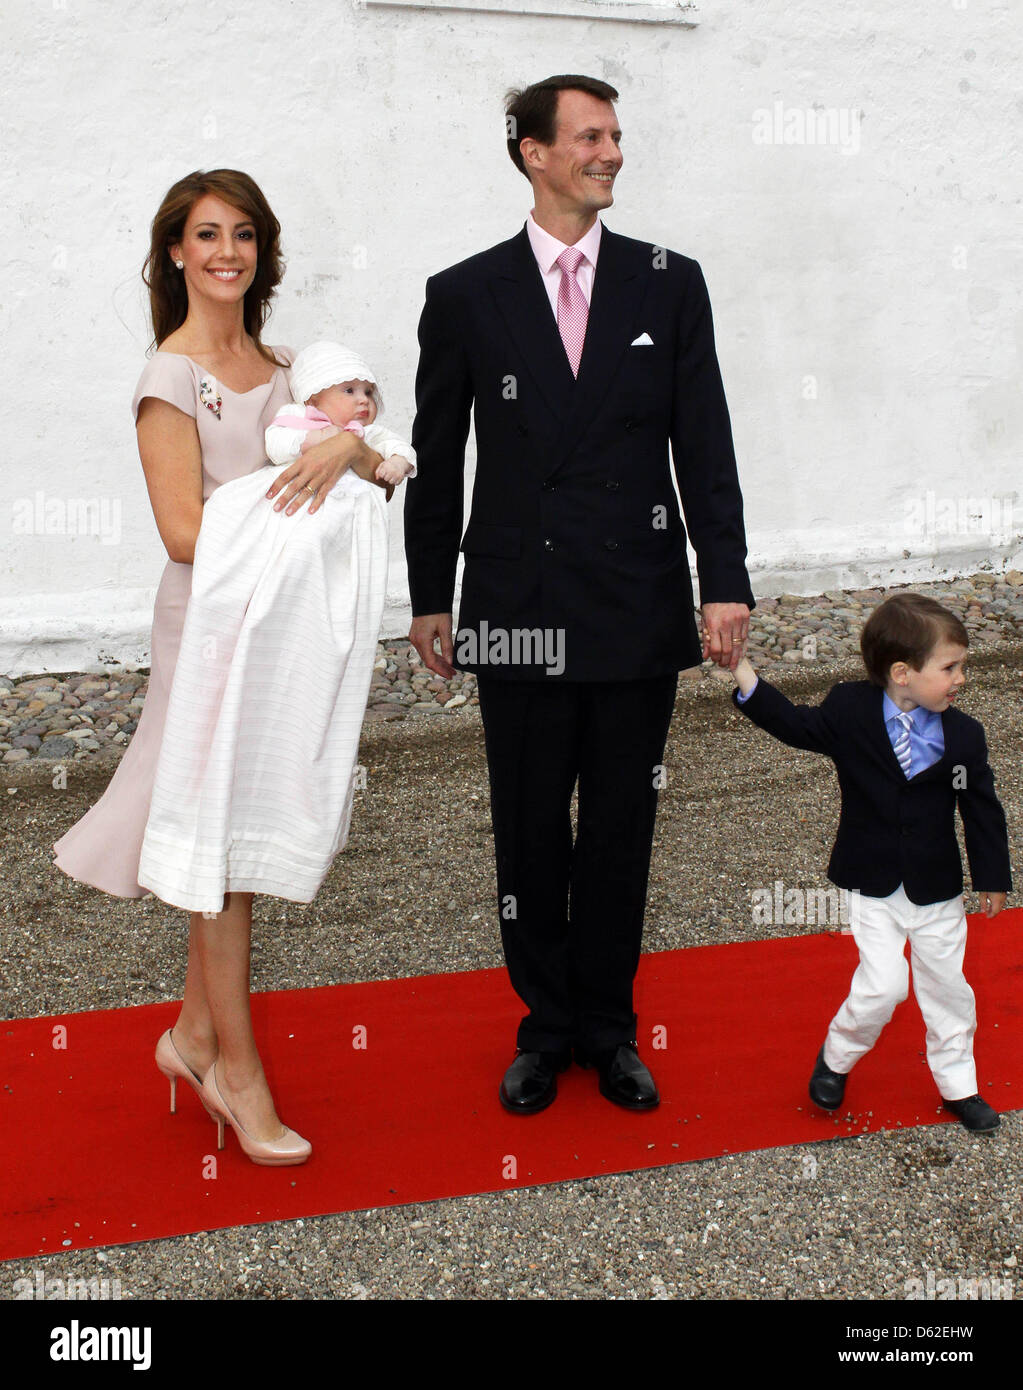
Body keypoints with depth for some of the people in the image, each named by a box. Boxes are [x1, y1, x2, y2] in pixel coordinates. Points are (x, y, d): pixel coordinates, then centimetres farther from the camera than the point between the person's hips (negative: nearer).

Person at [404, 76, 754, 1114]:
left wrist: (725, 583, -4)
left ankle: (608, 1027, 28)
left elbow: (704, 445, 3)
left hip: (639, 608, 1)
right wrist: (428, 599, 7)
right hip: (518, 613, 0)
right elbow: (436, 463, 7)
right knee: (529, 833, 9)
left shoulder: (670, 285, 5)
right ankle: (545, 1026, 28)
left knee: (620, 833, 10)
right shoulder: (464, 296, 3)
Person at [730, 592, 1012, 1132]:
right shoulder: (849, 711, -14)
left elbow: (982, 809, -1)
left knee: (946, 985, 14)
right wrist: (744, 675, -15)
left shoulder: (964, 735, -10)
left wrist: (993, 876, 6)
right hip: (874, 887, -2)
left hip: (937, 888, 2)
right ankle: (835, 1059, 20)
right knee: (883, 986, -9)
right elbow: (795, 725, -4)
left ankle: (957, 1083, 36)